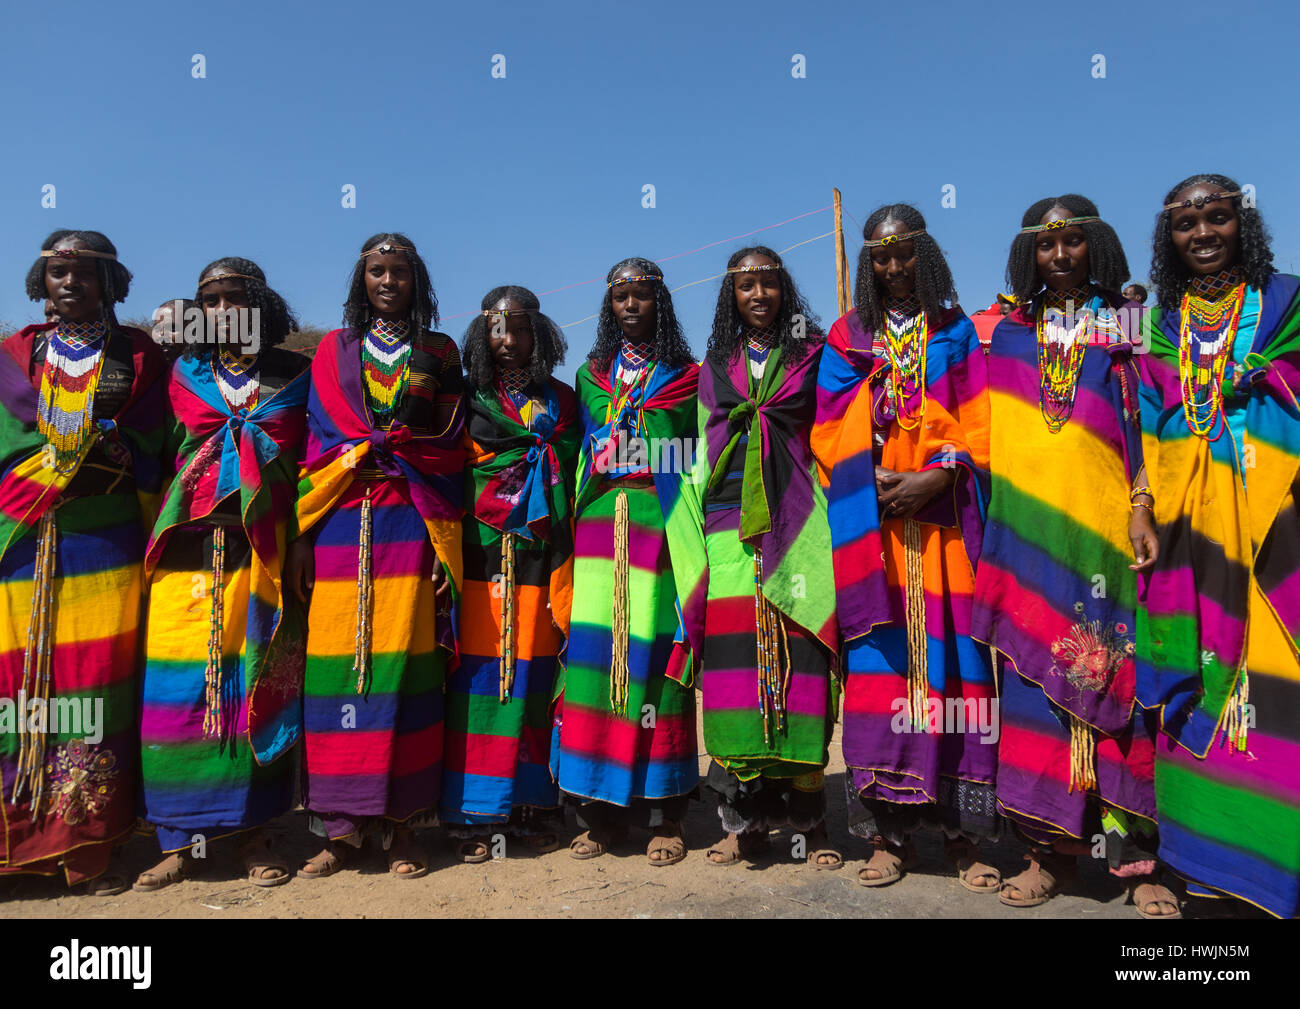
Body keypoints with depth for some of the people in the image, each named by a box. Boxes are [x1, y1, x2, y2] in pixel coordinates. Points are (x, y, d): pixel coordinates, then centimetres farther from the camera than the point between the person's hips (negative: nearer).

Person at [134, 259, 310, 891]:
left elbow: (304, 460, 8)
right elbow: (161, 459, 20)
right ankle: (178, 840, 7)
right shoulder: (184, 377, 18)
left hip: (260, 553, -2)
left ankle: (255, 832, 6)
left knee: (255, 684, -3)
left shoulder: (292, 378, 12)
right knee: (177, 686, -3)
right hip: (189, 550, 2)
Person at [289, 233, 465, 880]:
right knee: (340, 655, -3)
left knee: (404, 661, -5)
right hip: (342, 521, 1)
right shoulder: (334, 351, 16)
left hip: (412, 521, -1)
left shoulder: (439, 353, 14)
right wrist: (301, 535, 0)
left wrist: (446, 542, -1)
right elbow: (315, 441, 9)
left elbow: (450, 449, 8)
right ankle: (342, 825, 8)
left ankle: (402, 823, 5)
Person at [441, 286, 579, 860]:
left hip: (542, 555, 2)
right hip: (482, 555, -1)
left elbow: (572, 480, 14)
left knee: (534, 670, -1)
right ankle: (475, 813, 1)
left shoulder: (561, 400, 16)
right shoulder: (470, 398, 12)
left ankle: (533, 804, 9)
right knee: (480, 671, -6)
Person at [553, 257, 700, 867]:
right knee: (594, 649, -4)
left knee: (653, 651, -6)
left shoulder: (687, 377, 11)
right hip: (599, 526, 3)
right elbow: (578, 458, 18)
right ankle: (599, 812, 5)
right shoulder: (590, 376, 20)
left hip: (660, 526, -2)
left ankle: (664, 815, 3)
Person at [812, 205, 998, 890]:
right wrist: (871, 486, -9)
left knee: (950, 659, -4)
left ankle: (961, 833, 5)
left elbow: (978, 423, 5)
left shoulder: (956, 332, 14)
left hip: (944, 518, 0)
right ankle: (889, 836, 3)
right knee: (881, 661, -4)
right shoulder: (848, 337, 14)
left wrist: (940, 475, -11)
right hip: (875, 523, 0)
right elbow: (833, 434, 7)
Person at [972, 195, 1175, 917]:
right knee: (1035, 673, -1)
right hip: (1030, 532, 2)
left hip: (1105, 528, -1)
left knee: (1116, 670, -3)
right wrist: (997, 525, 4)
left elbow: (1144, 420, 2)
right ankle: (1053, 848, 8)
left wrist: (1142, 509, -9)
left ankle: (1135, 852, 6)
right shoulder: (1009, 335, 15)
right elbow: (991, 436, 14)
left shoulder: (1126, 324, 10)